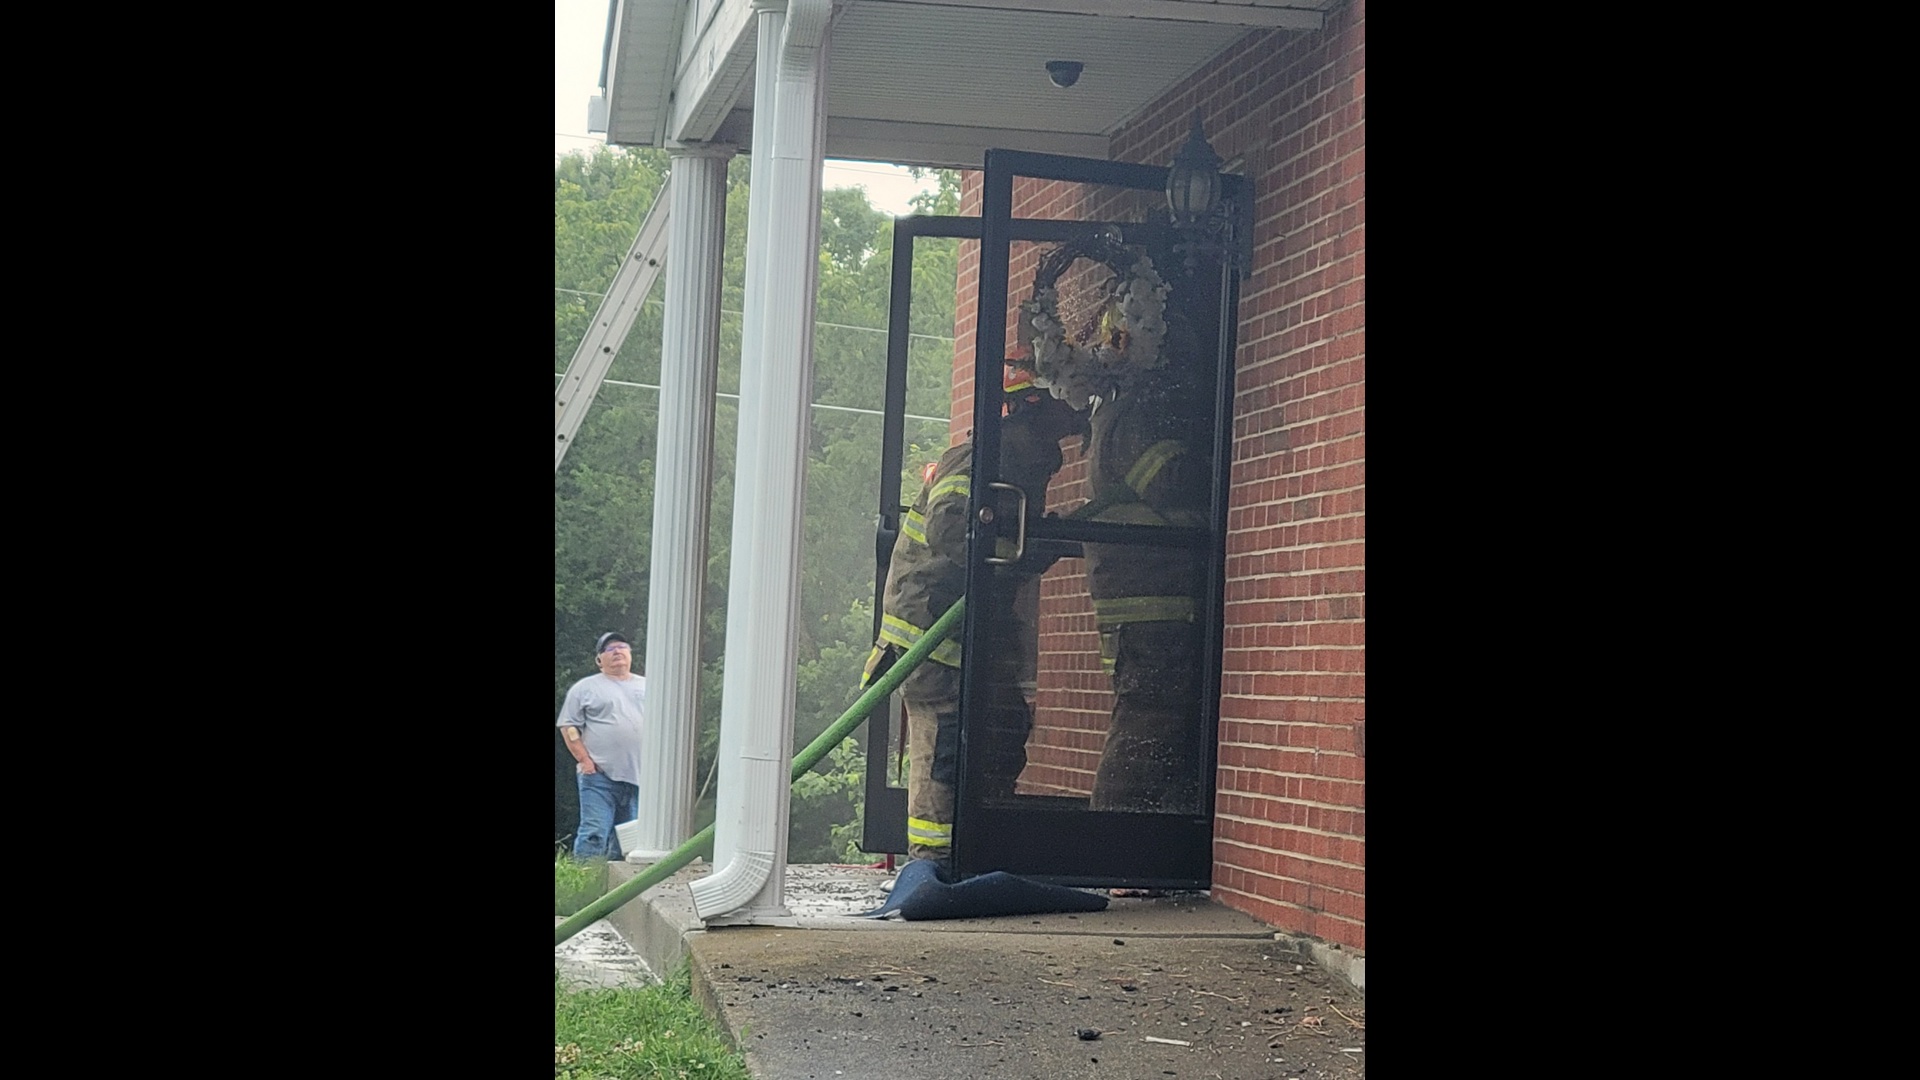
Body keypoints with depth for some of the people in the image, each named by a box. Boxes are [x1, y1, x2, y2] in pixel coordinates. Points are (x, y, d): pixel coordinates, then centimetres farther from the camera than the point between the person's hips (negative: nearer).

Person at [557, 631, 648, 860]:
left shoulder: (647, 687, 17)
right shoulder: (585, 688, 6)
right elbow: (569, 727, 2)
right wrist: (584, 760, -9)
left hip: (639, 777, 4)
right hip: (599, 775, -4)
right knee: (594, 835, -12)